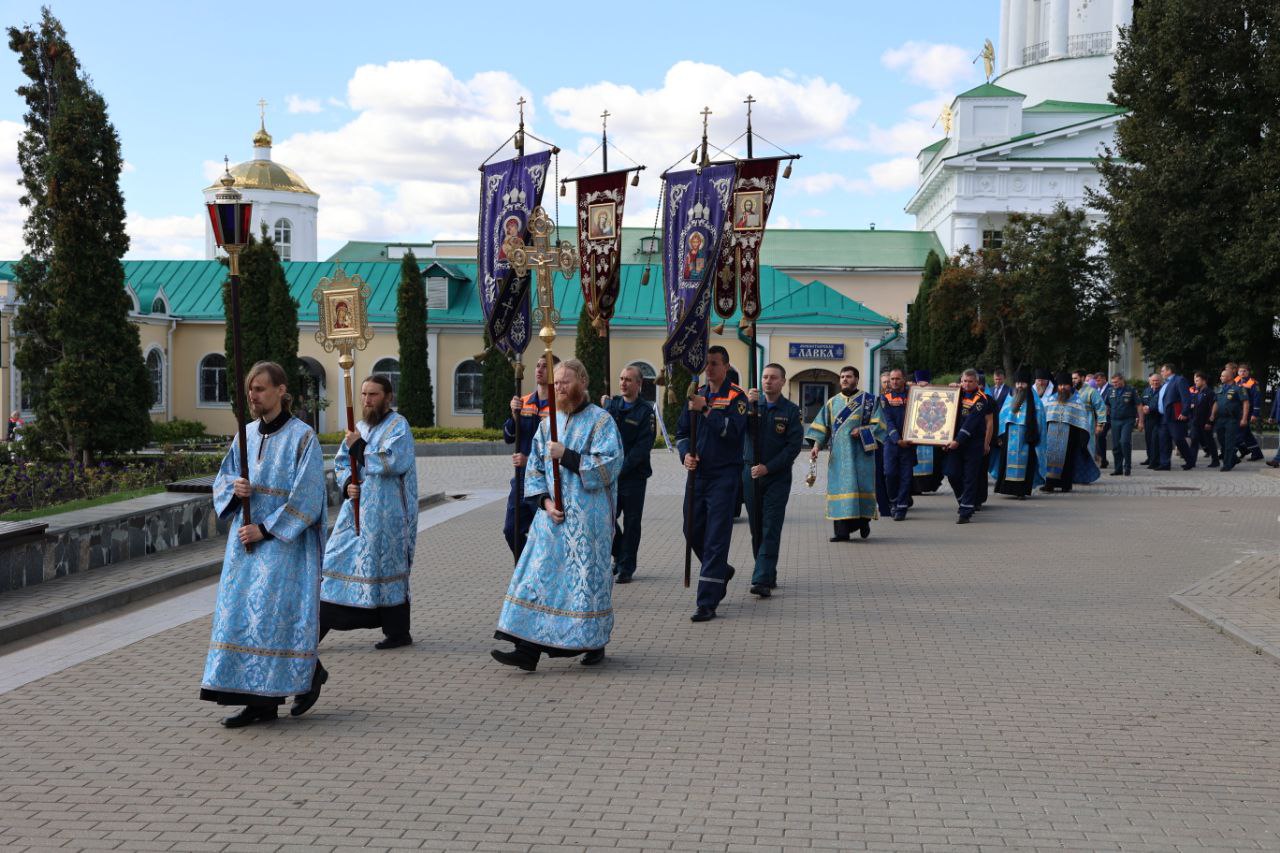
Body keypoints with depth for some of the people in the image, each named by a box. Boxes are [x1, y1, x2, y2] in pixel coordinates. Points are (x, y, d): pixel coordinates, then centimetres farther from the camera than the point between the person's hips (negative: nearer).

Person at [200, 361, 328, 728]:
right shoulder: (247, 435, 10)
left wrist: (266, 529, -16)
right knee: (242, 613, 2)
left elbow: (307, 497, -14)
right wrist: (234, 488, -8)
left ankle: (310, 672, 15)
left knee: (275, 612, -8)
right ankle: (260, 701, 7)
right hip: (246, 539, 6)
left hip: (285, 541, -6)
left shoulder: (302, 437, -9)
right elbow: (222, 479, 16)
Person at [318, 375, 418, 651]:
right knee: (338, 563, 5)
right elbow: (340, 463, 15)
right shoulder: (360, 427, 14)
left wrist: (359, 447, -16)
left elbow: (393, 463, -22)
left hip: (385, 512, -7)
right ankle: (317, 628, 10)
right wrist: (347, 483, -6)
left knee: (387, 566, -2)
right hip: (357, 507, 7)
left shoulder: (398, 426, -7)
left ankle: (398, 633, 9)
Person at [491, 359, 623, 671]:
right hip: (552, 516, 5)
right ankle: (529, 649, -4)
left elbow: (608, 466, -13)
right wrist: (545, 501, -4)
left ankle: (594, 643, 18)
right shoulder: (547, 424, 13)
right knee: (538, 576, -2)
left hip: (587, 519, -5)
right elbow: (534, 470, 13)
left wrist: (565, 455, -17)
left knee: (587, 577, 0)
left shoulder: (601, 421, -3)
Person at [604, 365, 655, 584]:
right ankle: (619, 557, 23)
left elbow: (643, 446, -10)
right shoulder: (610, 404, 10)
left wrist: (621, 469, -15)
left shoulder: (645, 411, -3)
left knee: (631, 523, 2)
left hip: (634, 476, -3)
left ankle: (626, 568, 12)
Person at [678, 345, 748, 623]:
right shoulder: (696, 394, 13)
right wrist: (685, 454, -4)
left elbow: (731, 430, -19)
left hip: (725, 475, -6)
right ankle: (721, 571, 39)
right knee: (692, 531, 12)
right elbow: (682, 432, 15)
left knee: (716, 538, -8)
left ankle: (707, 604, -7)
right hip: (698, 473, 6)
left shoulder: (736, 396, -4)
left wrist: (705, 410, -24)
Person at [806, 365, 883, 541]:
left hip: (860, 453, -2)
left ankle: (863, 521, 19)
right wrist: (816, 446, -3)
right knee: (839, 487, -3)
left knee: (860, 486, -4)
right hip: (838, 454, 2)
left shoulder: (868, 400, 5)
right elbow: (822, 427, 11)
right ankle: (841, 531, -3)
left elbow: (878, 424, 0)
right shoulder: (832, 403, 14)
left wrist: (862, 431, -15)